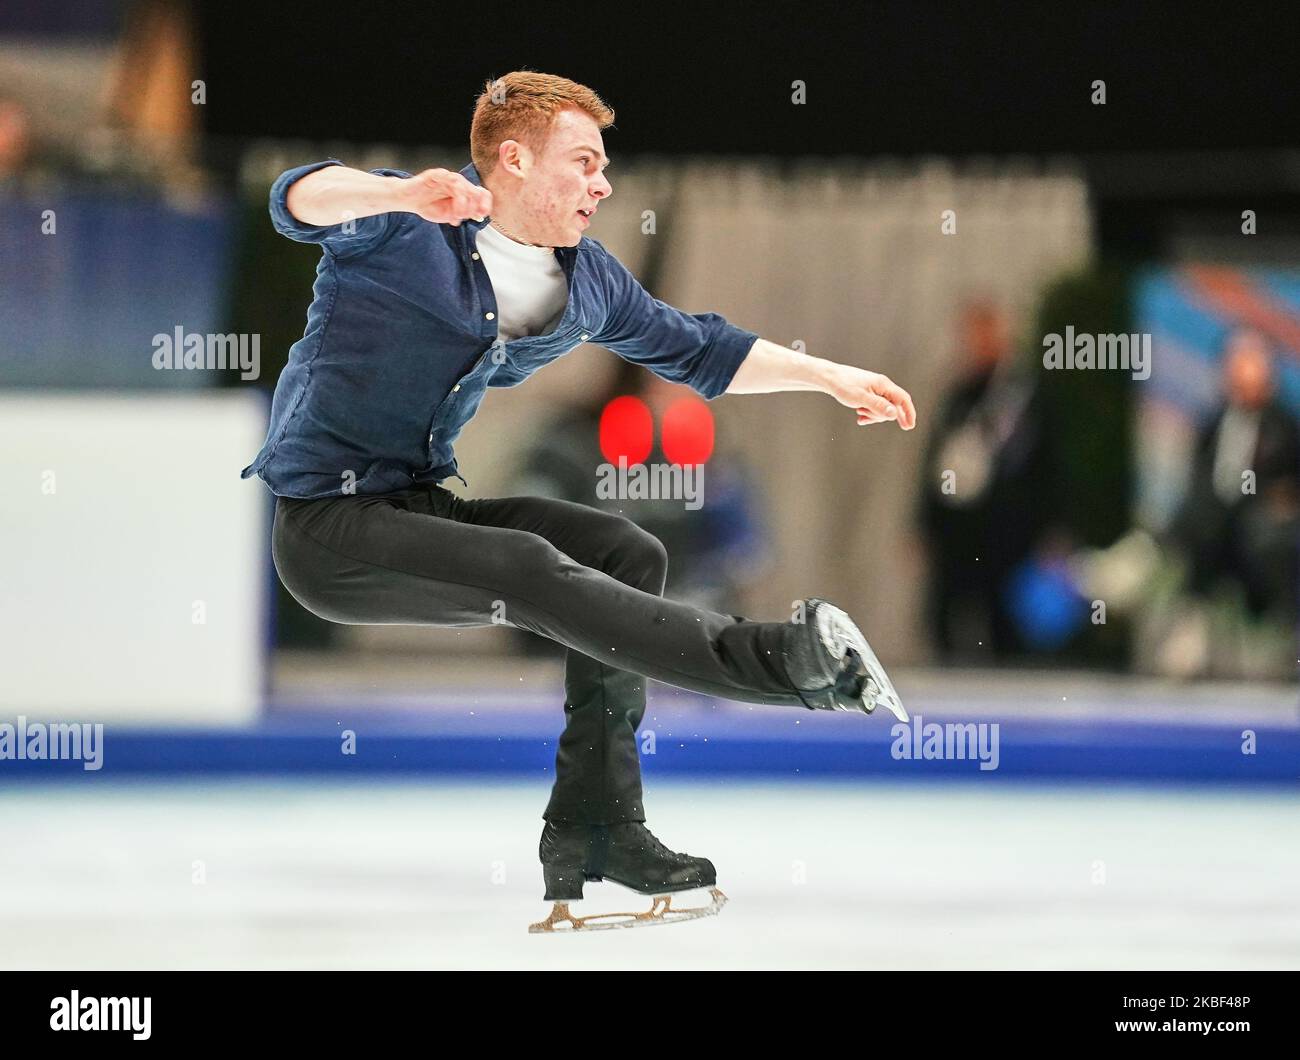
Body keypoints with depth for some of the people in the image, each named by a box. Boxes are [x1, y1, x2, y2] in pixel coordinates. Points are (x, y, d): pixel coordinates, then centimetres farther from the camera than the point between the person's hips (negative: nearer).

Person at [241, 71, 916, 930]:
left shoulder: (585, 280, 10)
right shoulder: (404, 232, -13)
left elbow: (697, 350, 22)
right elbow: (300, 200, -33)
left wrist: (832, 377, 14)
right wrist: (404, 197, -53)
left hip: (419, 506, 9)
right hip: (327, 528, -9)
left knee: (628, 554, -3)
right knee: (528, 569, -27)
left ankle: (595, 828, -3)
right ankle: (779, 660, -40)